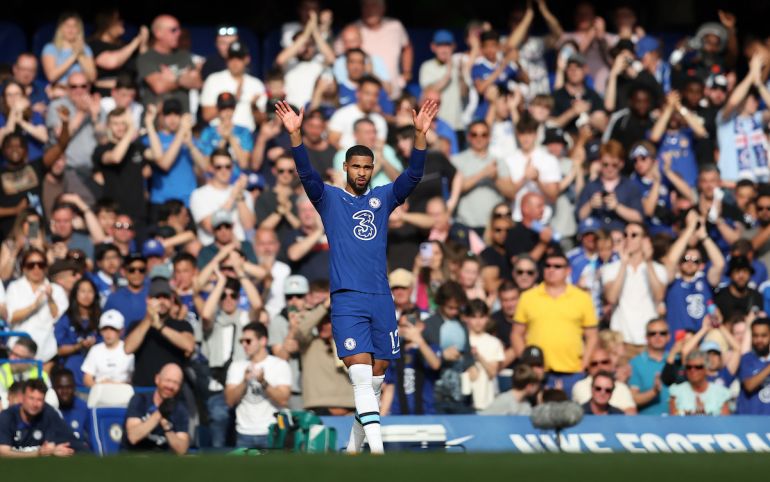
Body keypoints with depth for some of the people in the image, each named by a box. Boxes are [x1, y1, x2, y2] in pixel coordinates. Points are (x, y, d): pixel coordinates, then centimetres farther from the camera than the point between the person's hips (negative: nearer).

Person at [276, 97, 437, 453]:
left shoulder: (383, 198, 13)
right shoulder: (330, 199, 6)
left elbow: (413, 175, -1)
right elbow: (307, 174, -10)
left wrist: (420, 135, -16)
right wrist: (295, 135, -25)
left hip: (382, 299, 4)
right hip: (347, 300, -4)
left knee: (374, 380, 6)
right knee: (361, 375, -15)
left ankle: (354, 446, 19)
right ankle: (377, 449, -23)